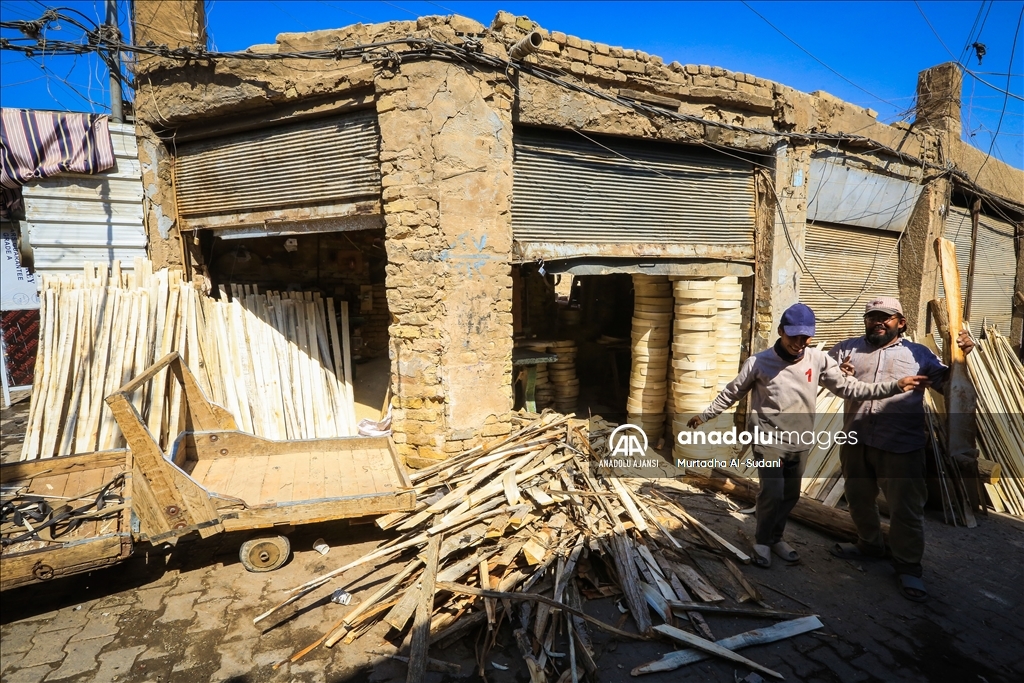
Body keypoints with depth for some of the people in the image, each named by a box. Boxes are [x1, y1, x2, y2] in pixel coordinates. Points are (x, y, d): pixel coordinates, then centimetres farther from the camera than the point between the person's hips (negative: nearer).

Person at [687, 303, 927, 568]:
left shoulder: (818, 359, -5)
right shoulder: (759, 362, -12)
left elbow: (849, 387, 1)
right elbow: (731, 393, -1)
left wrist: (895, 386, -8)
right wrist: (704, 416, 4)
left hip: (800, 443, 4)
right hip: (768, 441, -4)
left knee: (790, 495, 14)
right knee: (772, 492, -10)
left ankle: (775, 538, 36)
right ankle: (762, 541, 14)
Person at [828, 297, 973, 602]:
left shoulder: (918, 354, 5)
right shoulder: (848, 348, 5)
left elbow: (948, 383, 2)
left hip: (901, 447, -2)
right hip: (856, 442, 3)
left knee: (905, 509, 5)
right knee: (859, 499, 19)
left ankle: (908, 567, 24)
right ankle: (869, 545, 42)